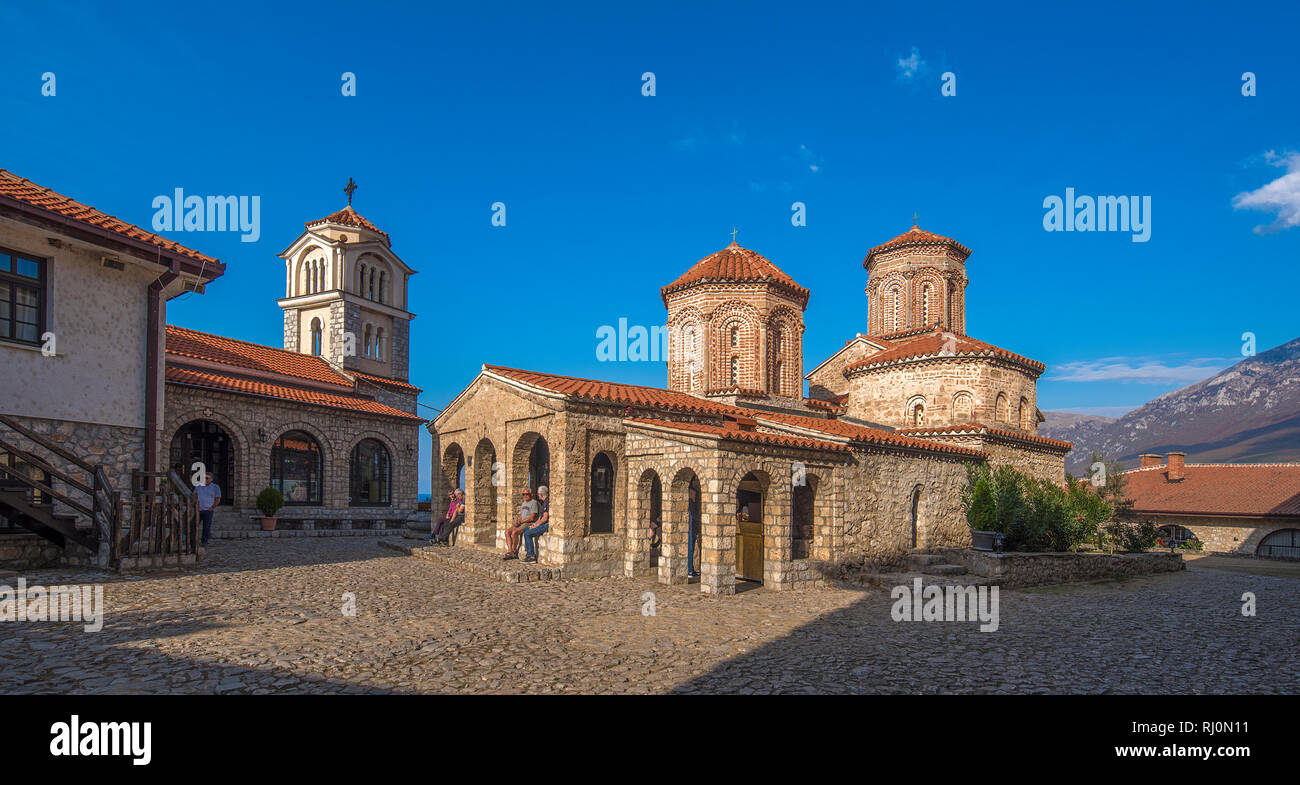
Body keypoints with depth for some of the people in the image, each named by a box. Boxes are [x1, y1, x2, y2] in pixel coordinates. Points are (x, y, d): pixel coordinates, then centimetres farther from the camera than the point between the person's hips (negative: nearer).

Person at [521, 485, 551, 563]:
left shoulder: (547, 502, -16)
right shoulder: (544, 502, 18)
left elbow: (545, 518, -21)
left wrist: (536, 525, -10)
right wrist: (535, 524, 7)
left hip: (548, 525, -11)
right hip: (544, 524, 11)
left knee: (528, 533, -15)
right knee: (525, 530, 12)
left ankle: (532, 556, -12)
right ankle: (528, 553, 6)